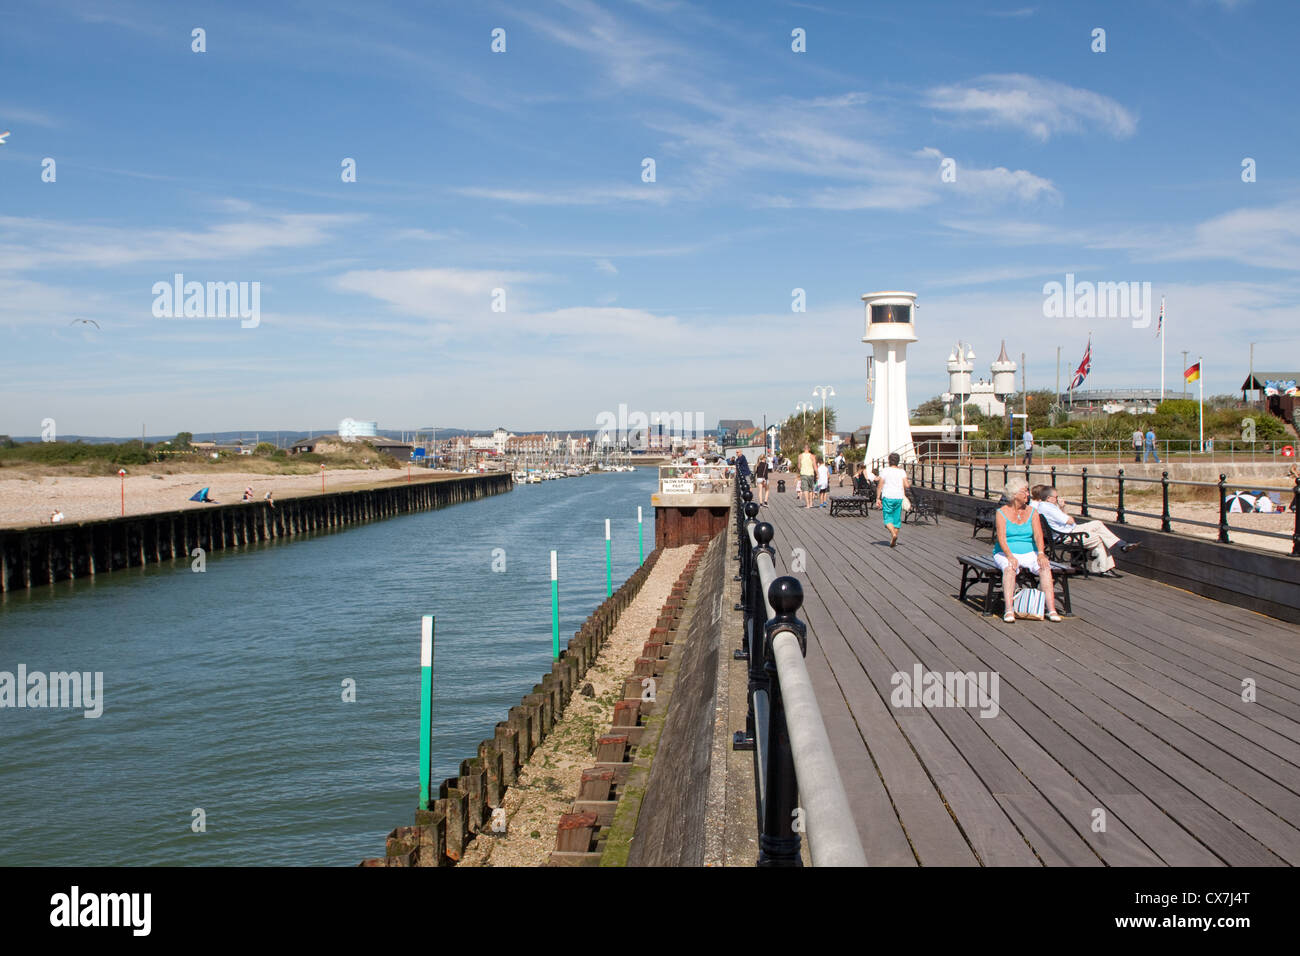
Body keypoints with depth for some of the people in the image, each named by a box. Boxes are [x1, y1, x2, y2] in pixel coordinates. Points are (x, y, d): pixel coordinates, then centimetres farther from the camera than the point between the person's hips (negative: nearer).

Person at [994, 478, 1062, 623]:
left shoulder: (1032, 512, 9)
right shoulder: (1002, 513, -1)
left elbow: (1038, 535, -4)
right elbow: (1001, 538, -12)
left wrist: (1041, 553, -22)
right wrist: (1010, 556, -28)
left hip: (1029, 553, 3)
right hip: (1006, 553, -3)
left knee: (1045, 567, -27)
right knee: (1010, 568, -36)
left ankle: (1051, 609, -32)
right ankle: (1009, 610, -42)